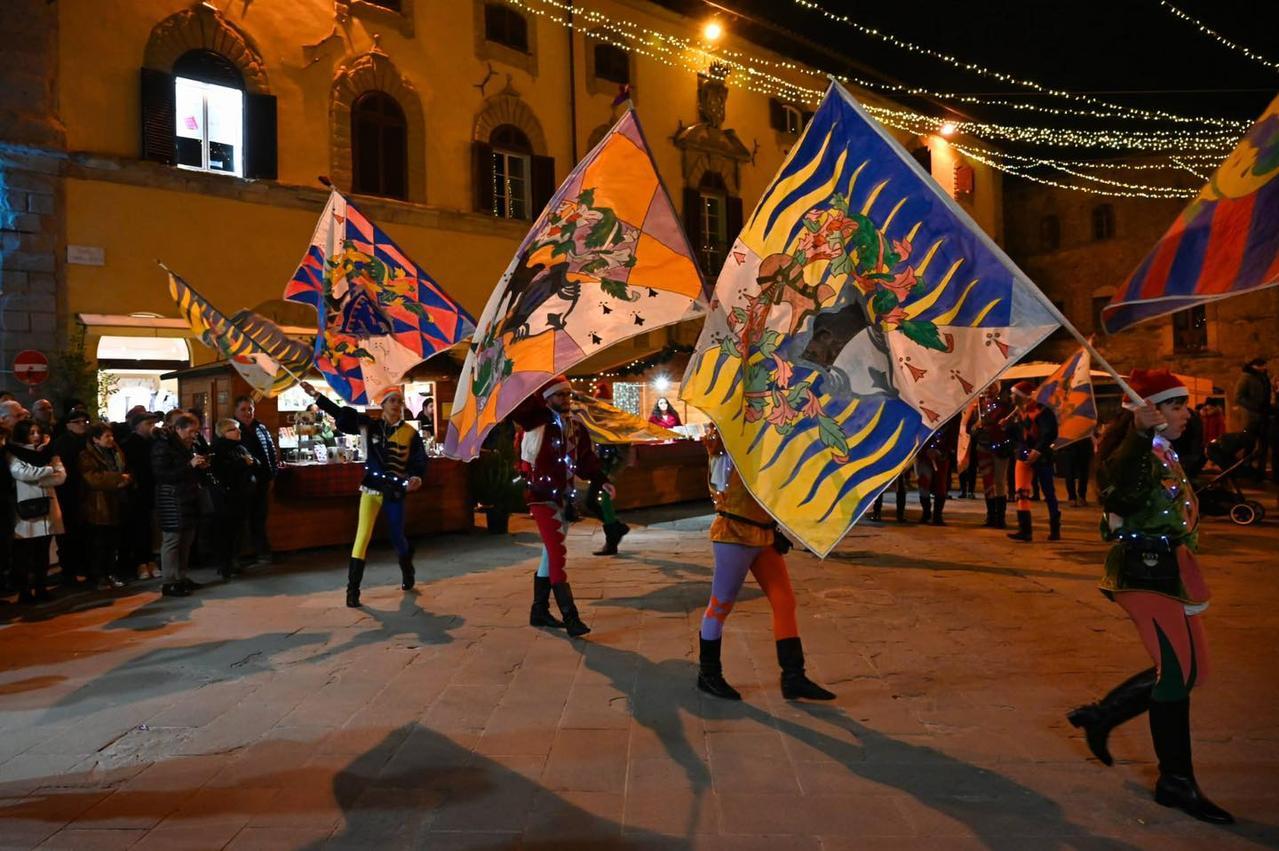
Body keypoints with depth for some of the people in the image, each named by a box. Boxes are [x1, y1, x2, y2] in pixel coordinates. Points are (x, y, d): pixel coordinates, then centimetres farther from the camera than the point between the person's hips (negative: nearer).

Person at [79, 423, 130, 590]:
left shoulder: (116, 453, 15)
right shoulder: (86, 456, -6)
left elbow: (127, 472, 16)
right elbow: (93, 478, -19)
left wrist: (127, 480, -7)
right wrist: (118, 479, -17)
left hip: (115, 506, 6)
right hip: (97, 508, -6)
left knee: (113, 543, 9)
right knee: (98, 545, 0)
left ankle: (111, 574, 18)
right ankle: (99, 577, 7)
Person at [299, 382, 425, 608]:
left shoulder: (411, 433, -3)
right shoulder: (370, 425, 0)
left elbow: (419, 461, -5)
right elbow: (340, 413, 0)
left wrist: (416, 477, -26)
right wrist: (315, 394, -5)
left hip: (395, 491, 0)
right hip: (371, 489, 0)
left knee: (397, 537, 10)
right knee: (362, 536, -7)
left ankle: (408, 573, 38)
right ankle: (353, 590, -1)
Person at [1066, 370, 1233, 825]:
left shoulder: (1165, 454, 16)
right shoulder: (1139, 454, -16)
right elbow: (1120, 488, -40)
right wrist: (1140, 433, -48)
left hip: (1168, 569, 10)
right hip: (1147, 571, -10)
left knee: (1186, 669, 14)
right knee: (1178, 671, -4)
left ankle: (1100, 716, 26)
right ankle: (1176, 781, 10)